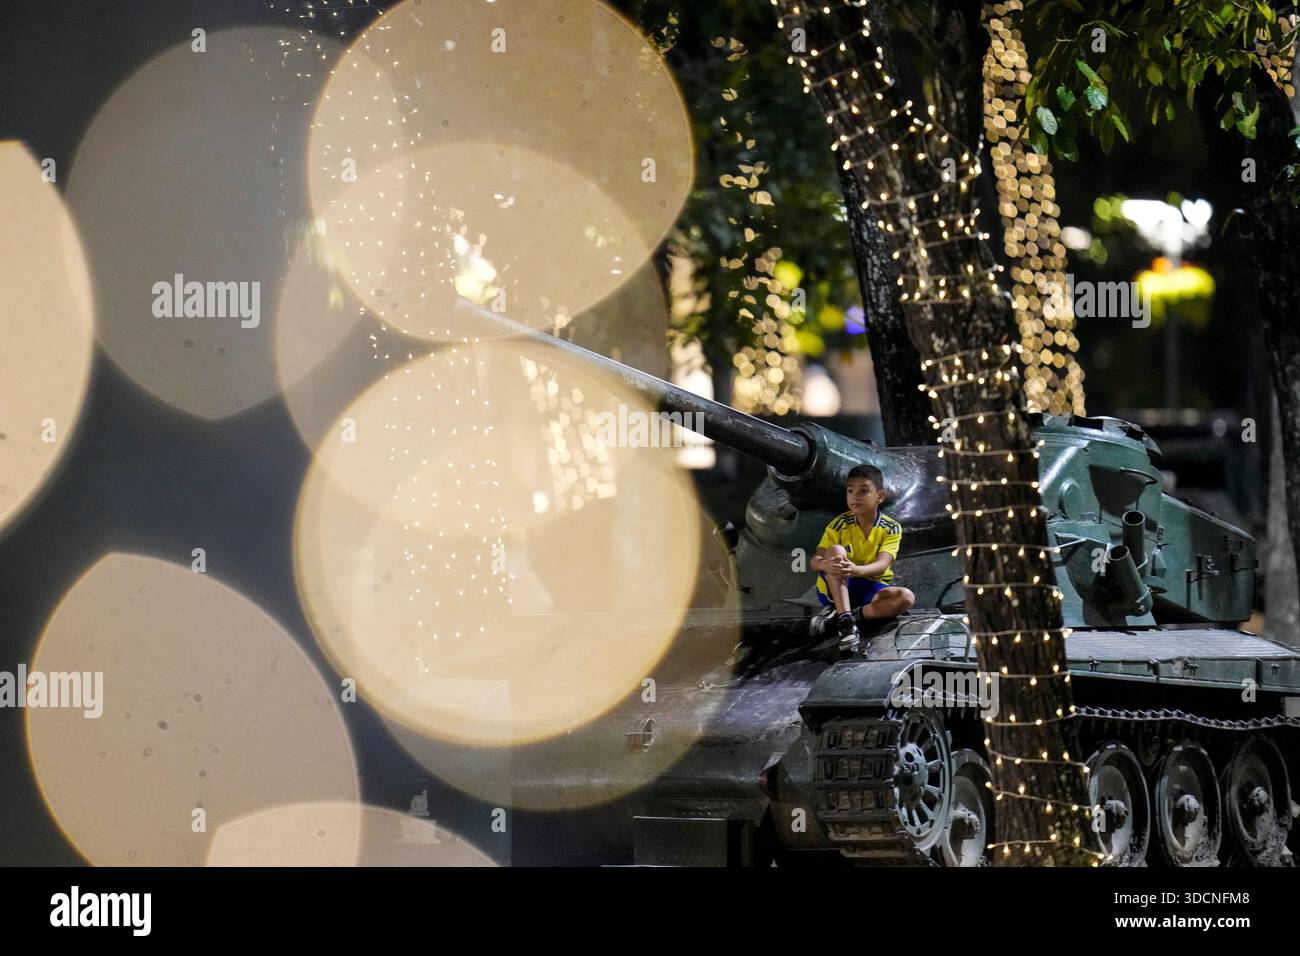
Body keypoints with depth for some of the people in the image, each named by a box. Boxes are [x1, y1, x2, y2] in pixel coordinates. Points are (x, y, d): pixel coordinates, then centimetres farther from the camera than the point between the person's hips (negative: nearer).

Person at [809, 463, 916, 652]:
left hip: (872, 590, 1)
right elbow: (815, 560, -15)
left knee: (906, 597, -28)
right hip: (837, 589, 0)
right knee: (836, 550, -28)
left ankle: (837, 615, -28)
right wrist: (826, 565, -41)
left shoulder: (891, 528, -7)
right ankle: (846, 622, -40)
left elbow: (882, 565, -23)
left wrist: (856, 570, -45)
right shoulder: (840, 525, -5)